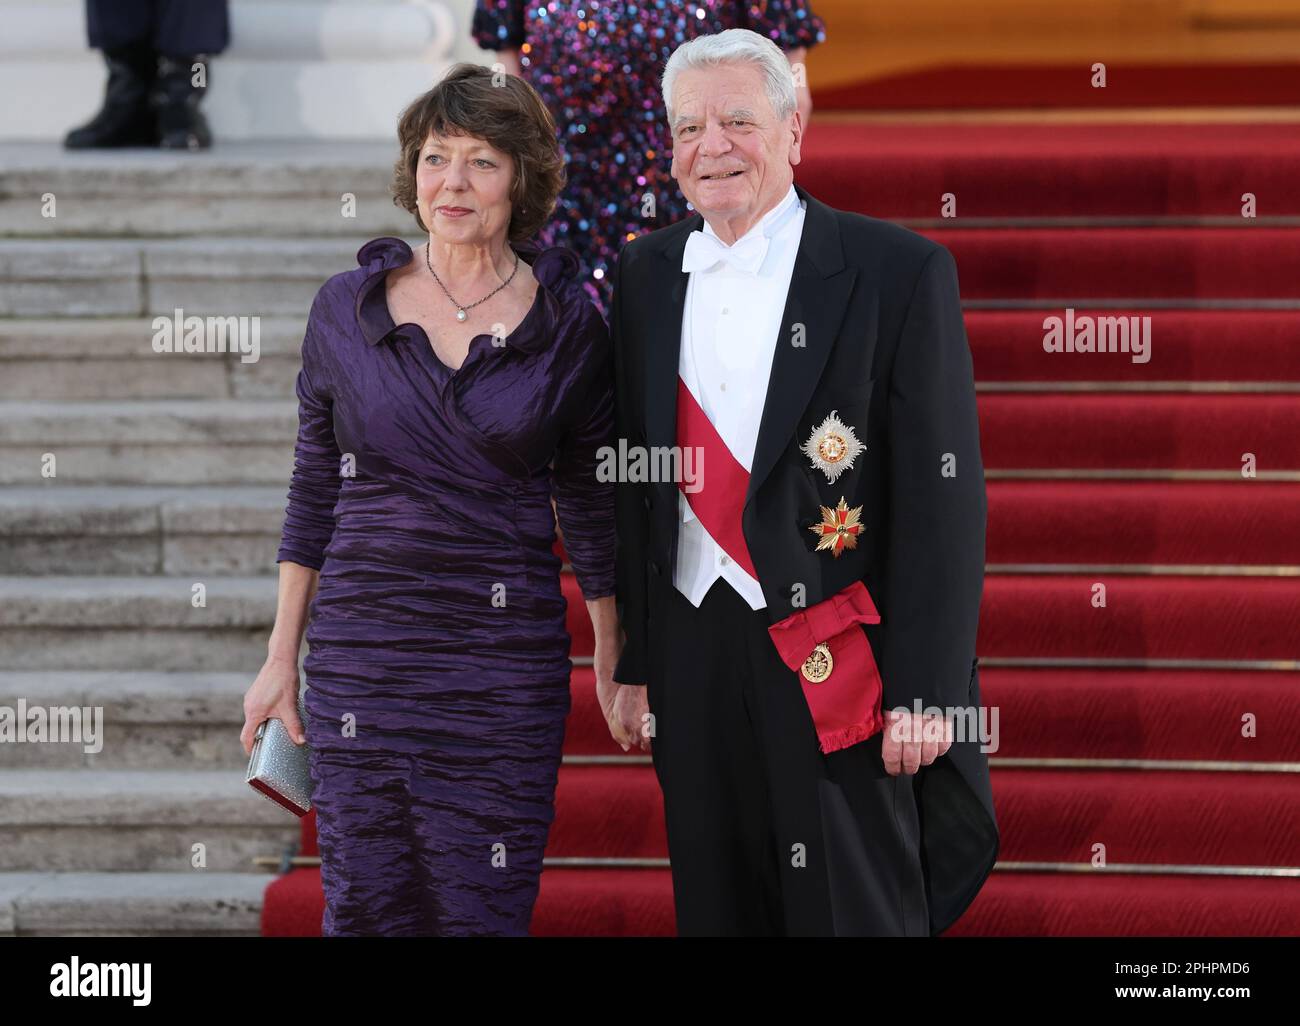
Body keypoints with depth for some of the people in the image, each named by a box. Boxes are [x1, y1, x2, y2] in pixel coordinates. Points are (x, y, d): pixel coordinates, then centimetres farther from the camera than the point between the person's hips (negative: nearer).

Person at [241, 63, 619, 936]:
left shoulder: (568, 325, 2)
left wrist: (615, 668, 7)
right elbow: (313, 494, 10)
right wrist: (282, 659, 9)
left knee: (484, 910, -2)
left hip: (508, 664, -1)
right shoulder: (347, 308, 4)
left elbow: (595, 508, 9)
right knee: (366, 906, 0)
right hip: (362, 652, 1)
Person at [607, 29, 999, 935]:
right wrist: (635, 663, 8)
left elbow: (944, 495, -10)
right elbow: (637, 484, 13)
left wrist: (927, 690, -15)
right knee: (717, 911, 10)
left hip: (836, 661, -5)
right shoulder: (649, 276, 9)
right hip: (695, 653, 5)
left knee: (856, 913, -1)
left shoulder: (899, 273, -7)